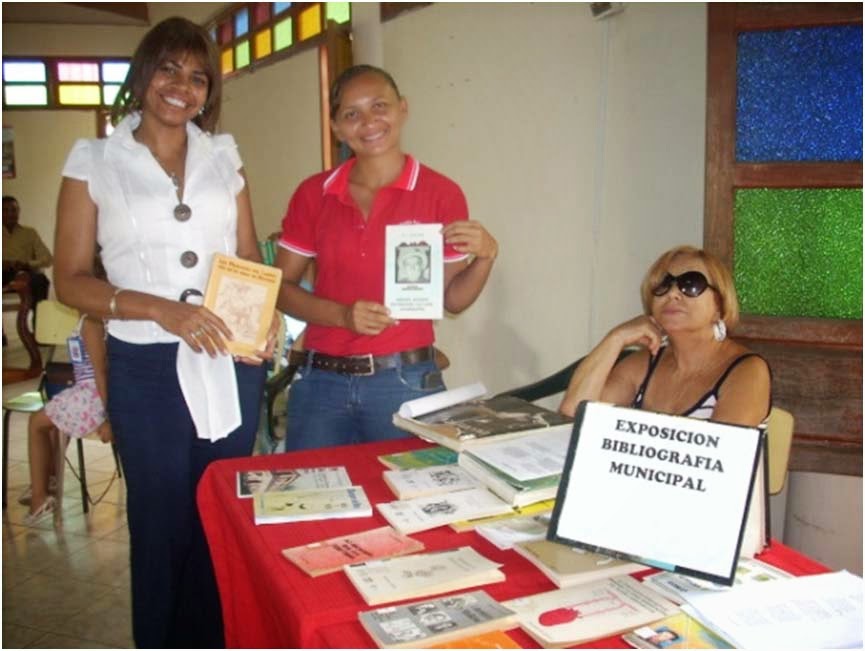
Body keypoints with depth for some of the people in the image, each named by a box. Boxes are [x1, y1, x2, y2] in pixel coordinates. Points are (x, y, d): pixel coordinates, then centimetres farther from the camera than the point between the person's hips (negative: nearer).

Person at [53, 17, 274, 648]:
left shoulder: (224, 157, 9)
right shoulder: (94, 163, 0)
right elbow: (71, 280, -3)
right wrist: (161, 309, -18)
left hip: (232, 364, 3)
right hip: (148, 369, -3)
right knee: (163, 527, 10)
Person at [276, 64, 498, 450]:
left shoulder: (441, 193, -4)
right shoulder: (313, 194, 2)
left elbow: (452, 299, 3)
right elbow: (281, 287, 5)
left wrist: (485, 257, -16)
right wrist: (342, 315, -12)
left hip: (405, 381, -2)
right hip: (321, 380, 2)